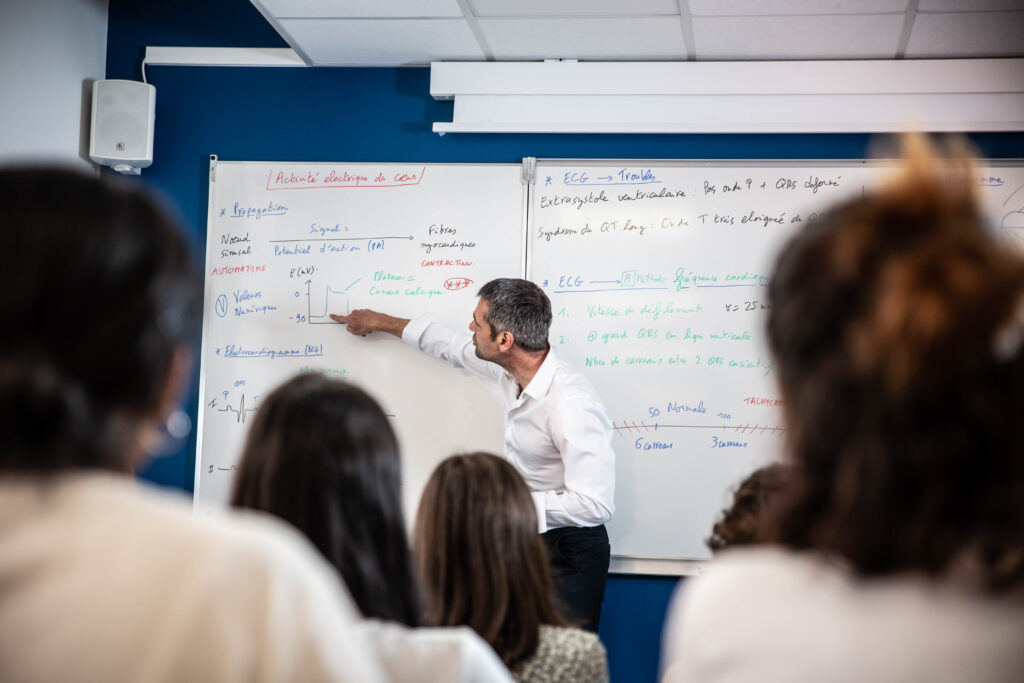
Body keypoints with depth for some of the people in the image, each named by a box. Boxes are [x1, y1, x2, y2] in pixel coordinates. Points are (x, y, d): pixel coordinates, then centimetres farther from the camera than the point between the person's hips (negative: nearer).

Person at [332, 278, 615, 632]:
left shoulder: (571, 404, -29)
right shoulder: (511, 367, -3)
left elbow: (594, 504, -32)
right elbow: (452, 345, 19)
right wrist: (380, 321, 31)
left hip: (567, 552, -8)